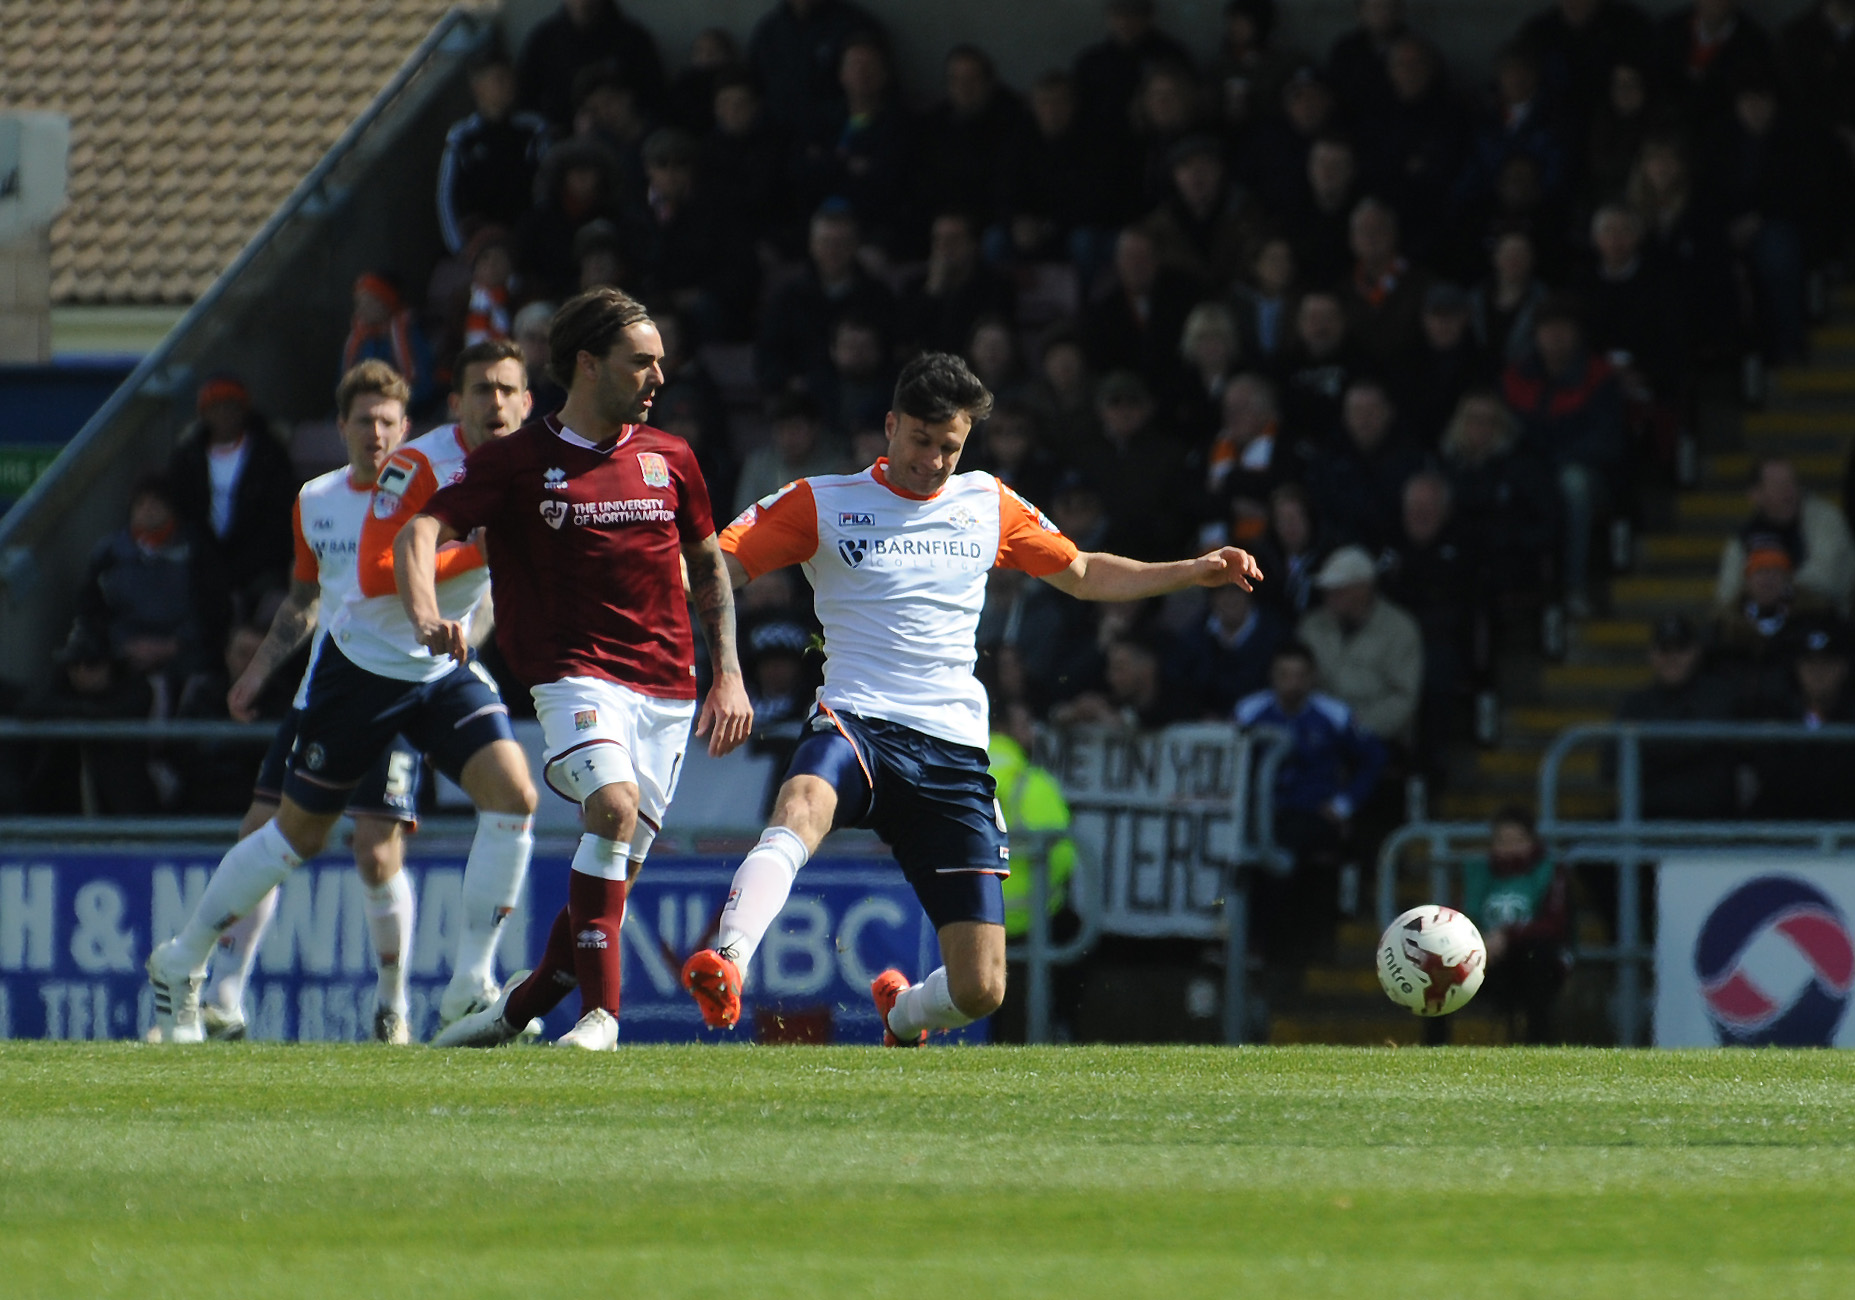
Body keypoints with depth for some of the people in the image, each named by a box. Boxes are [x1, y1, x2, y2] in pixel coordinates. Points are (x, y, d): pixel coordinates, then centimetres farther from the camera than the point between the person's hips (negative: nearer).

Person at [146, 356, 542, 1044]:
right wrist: (480, 553, -33)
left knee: (513, 794, -17)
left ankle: (470, 986, -10)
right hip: (364, 667, -5)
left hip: (446, 670, 5)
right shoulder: (420, 465, -22)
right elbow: (376, 576, -30)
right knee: (298, 832, 5)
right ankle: (180, 964, 25)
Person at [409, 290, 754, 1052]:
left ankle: (520, 1007, 19)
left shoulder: (669, 460, 13)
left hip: (667, 685, 4)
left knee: (617, 866, 1)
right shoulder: (519, 460, 1)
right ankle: (599, 1010, -26)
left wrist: (728, 674, 15)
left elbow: (708, 565, 24)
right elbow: (421, 532, -7)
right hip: (575, 672, -4)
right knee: (614, 806, -29)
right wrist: (426, 616, -27)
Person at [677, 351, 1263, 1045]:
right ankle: (726, 965, -56)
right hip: (857, 727, -3)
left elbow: (1083, 573, 29)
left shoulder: (987, 504, 16)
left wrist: (1195, 571, 20)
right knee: (803, 807, -42)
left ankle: (901, 1011, 30)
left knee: (980, 989, -3)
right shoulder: (820, 504, 5)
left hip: (954, 753, 3)